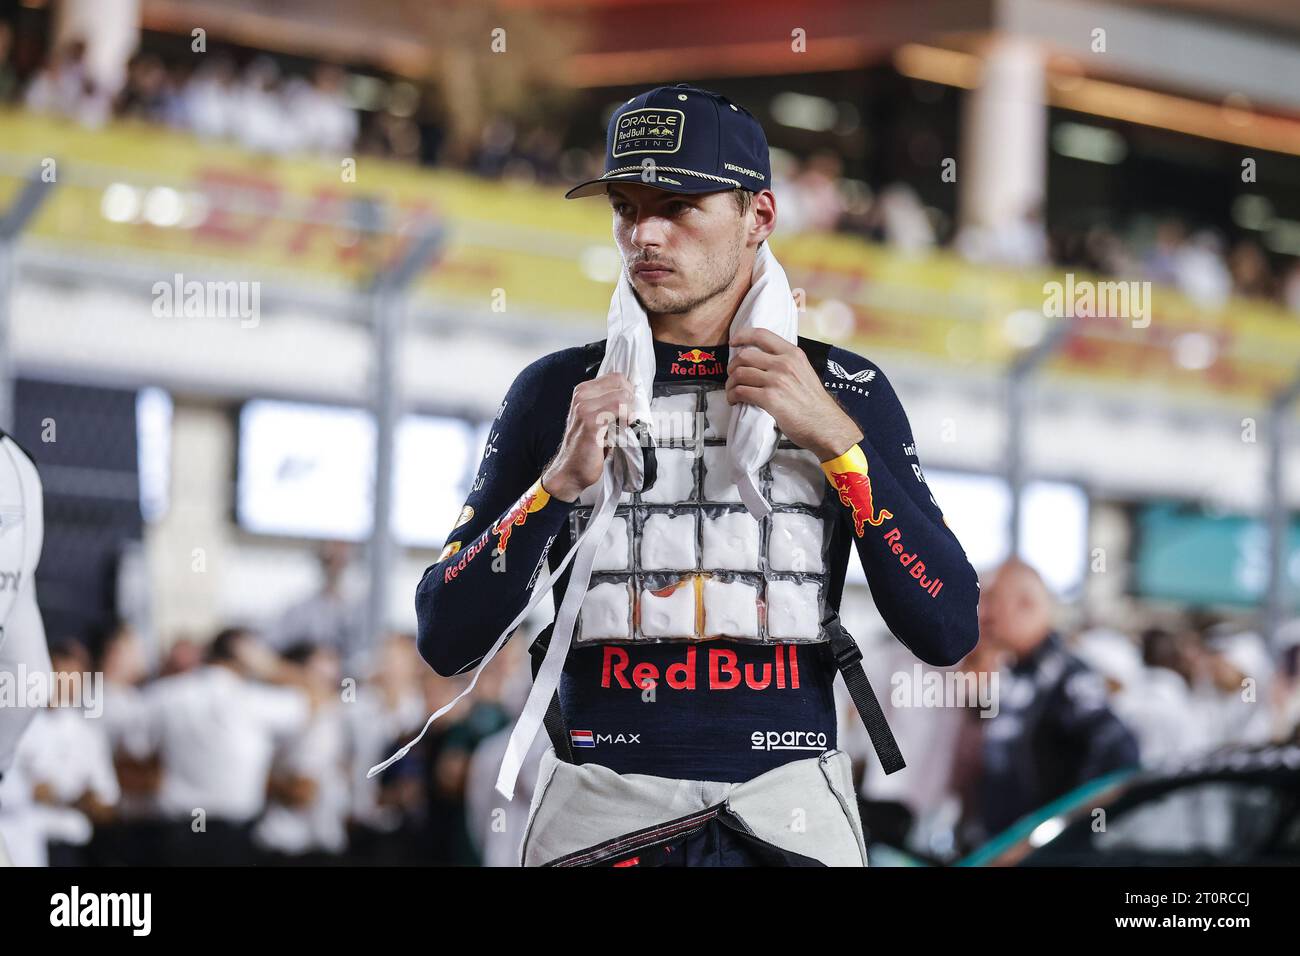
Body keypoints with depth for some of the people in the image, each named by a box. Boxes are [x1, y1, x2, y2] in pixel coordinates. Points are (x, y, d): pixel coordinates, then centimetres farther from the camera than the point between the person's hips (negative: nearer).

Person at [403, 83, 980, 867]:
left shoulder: (844, 390, 6)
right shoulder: (560, 391, 6)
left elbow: (949, 632, -3)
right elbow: (446, 642, 1)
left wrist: (834, 437, -10)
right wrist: (561, 483, -12)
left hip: (790, 821, 0)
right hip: (600, 812, 0)